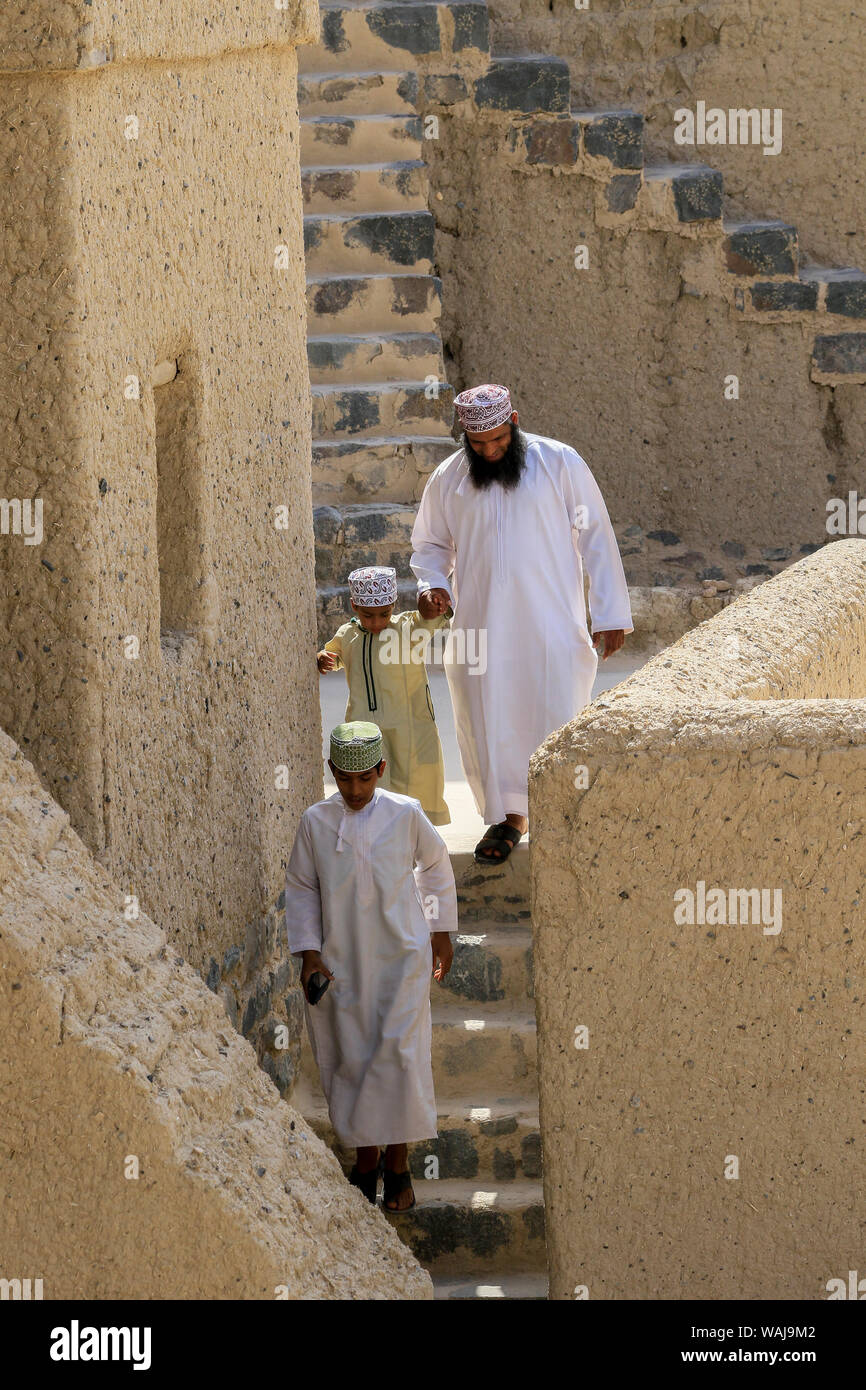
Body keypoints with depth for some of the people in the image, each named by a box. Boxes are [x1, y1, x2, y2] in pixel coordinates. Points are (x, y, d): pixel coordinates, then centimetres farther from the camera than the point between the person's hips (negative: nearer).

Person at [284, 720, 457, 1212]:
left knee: (400, 1056, -8)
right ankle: (366, 1160, 20)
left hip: (401, 957, -1)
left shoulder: (405, 815, -5)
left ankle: (399, 1166, 4)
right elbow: (301, 890, 6)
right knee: (350, 1061, 4)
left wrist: (441, 931, 15)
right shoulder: (316, 822, -3)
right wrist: (309, 954, -3)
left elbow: (436, 866, 12)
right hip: (341, 964, 1)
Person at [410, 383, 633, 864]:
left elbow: (596, 537, -1)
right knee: (490, 720, 6)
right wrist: (433, 585, -4)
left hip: (553, 623, -3)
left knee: (557, 717, -6)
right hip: (483, 626, 3)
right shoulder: (448, 480, 4)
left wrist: (611, 614, -3)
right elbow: (430, 544, 18)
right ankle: (508, 815, 21)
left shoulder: (560, 464, -4)